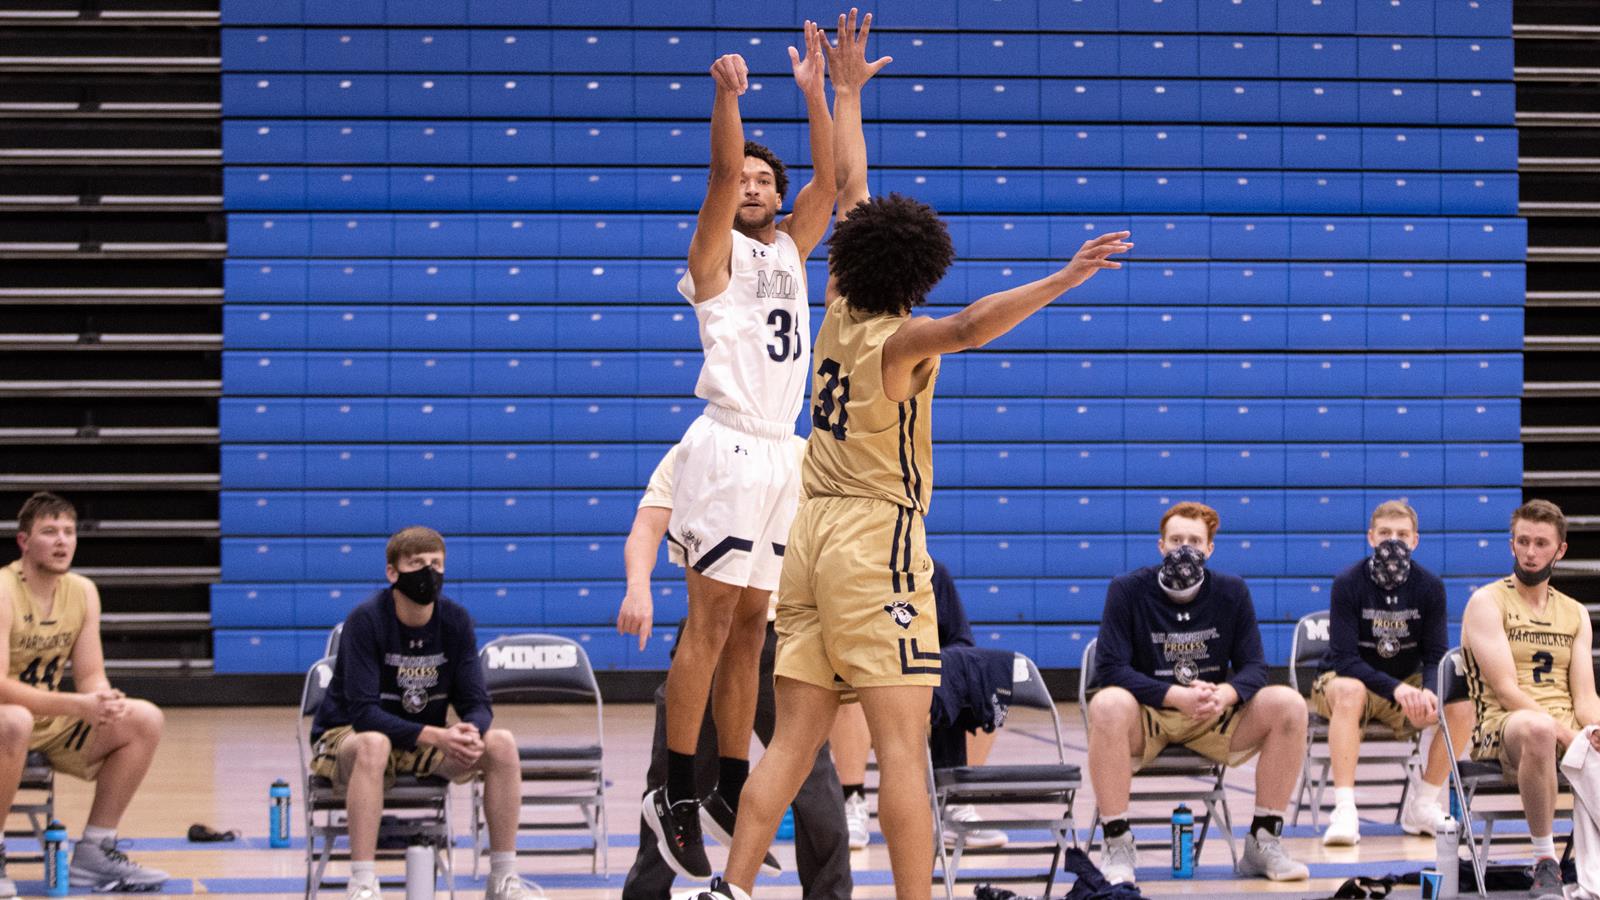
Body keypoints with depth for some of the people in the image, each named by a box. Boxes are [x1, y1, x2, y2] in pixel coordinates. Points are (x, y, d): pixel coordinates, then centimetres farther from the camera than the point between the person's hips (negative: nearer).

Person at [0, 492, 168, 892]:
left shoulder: (83, 592, 1)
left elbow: (91, 676, 3)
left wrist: (106, 701, -22)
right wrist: (77, 705, -37)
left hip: (50, 725, 7)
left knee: (145, 720, -8)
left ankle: (95, 852, 1)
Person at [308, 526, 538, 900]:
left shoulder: (455, 620, -5)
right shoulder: (366, 620, -20)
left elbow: (476, 704, -6)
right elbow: (363, 713, -26)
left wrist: (471, 733, -32)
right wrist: (436, 737, -36)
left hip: (426, 740, 5)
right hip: (347, 738, -5)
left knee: (501, 743, -17)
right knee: (373, 745, -40)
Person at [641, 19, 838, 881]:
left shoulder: (788, 252, 18)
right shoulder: (716, 254, 0)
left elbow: (829, 180, 10)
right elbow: (721, 171, -15)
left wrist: (815, 92, 3)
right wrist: (726, 96, -30)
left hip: (780, 453, 7)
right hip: (729, 447, -7)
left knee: (750, 625, 9)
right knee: (711, 618, -10)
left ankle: (732, 790, 13)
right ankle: (676, 795, -10)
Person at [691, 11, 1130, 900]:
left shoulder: (838, 317, 8)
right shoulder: (897, 340, -10)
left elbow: (851, 185, 19)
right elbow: (970, 325, -33)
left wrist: (848, 91, 28)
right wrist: (1062, 280, -40)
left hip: (812, 534, 7)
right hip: (875, 540, -7)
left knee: (792, 740, 7)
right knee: (901, 746, -9)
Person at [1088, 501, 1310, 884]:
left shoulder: (1232, 591, 3)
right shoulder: (1127, 590, -7)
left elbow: (1253, 666, -1)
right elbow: (1111, 669, -15)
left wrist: (1225, 694, -25)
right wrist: (1178, 696, -28)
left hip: (1215, 720, 3)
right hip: (1145, 720, -3)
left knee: (1288, 705, -19)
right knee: (1108, 704, -37)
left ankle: (1263, 842, -10)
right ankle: (1117, 845, -27)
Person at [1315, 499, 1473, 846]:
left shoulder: (1429, 586, -5)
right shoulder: (1348, 584, -15)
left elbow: (1436, 657, -6)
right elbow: (1346, 659, -20)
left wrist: (1429, 692, -30)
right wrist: (1396, 689, -35)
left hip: (1407, 685, 4)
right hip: (1346, 680, -4)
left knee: (1461, 707, -22)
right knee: (1350, 693, -39)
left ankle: (1422, 805, -7)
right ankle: (1344, 812, -43)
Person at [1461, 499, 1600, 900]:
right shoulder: (1487, 603, 1)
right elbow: (1507, 691, -9)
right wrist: (1565, 733, -21)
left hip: (1567, 733, 5)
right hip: (1501, 728, -5)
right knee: (1537, 729, -42)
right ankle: (1545, 862, -30)